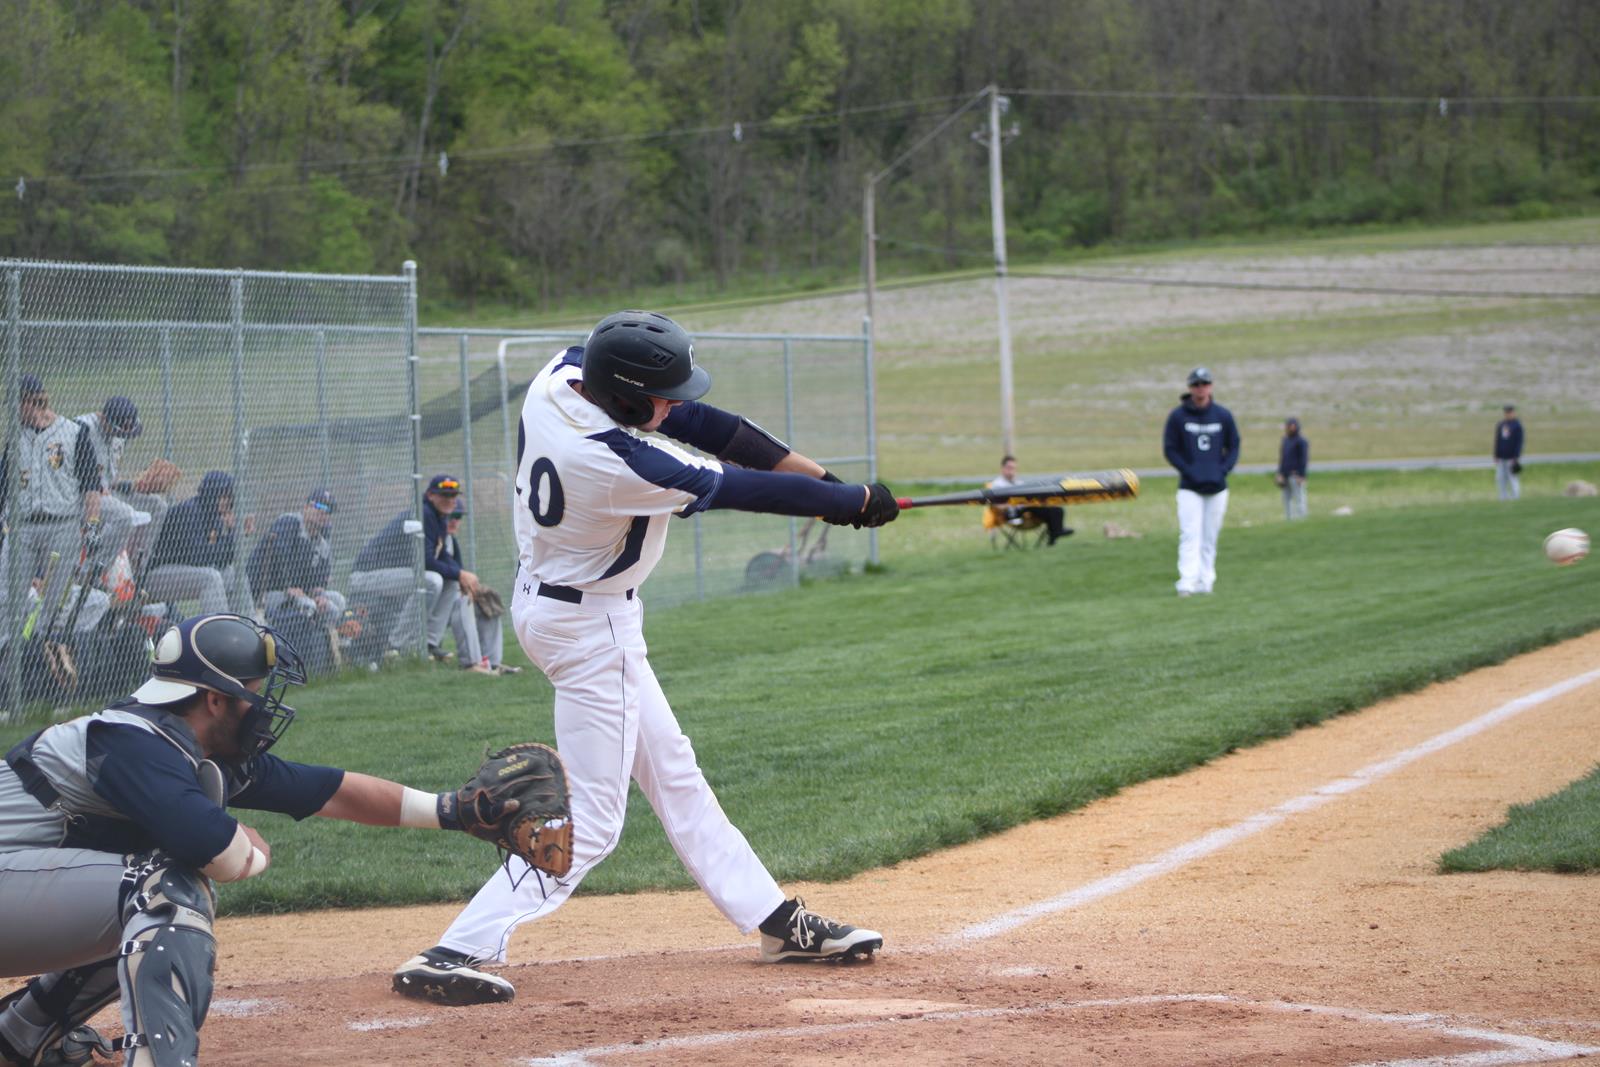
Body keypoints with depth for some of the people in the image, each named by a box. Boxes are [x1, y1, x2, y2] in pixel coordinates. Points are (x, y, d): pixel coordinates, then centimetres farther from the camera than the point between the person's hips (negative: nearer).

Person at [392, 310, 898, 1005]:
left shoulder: (559, 376, -11)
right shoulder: (619, 464, -34)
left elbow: (698, 422, -4)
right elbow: (739, 491, -21)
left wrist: (819, 476, -5)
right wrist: (854, 501, -8)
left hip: (545, 598, 10)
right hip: (590, 628, -10)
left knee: (673, 775, 18)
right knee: (590, 822, -7)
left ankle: (777, 921, 29)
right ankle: (454, 956, -14)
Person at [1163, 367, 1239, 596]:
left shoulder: (1223, 415, 4)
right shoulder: (1178, 416, -2)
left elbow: (1233, 446, 10)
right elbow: (1170, 448, 1)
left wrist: (1223, 470, -5)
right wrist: (1189, 472, -10)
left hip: (1217, 487, 3)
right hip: (1189, 488, -3)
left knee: (1210, 538, 6)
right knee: (1190, 536, -13)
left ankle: (1205, 582, 11)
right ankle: (1187, 583, -20)